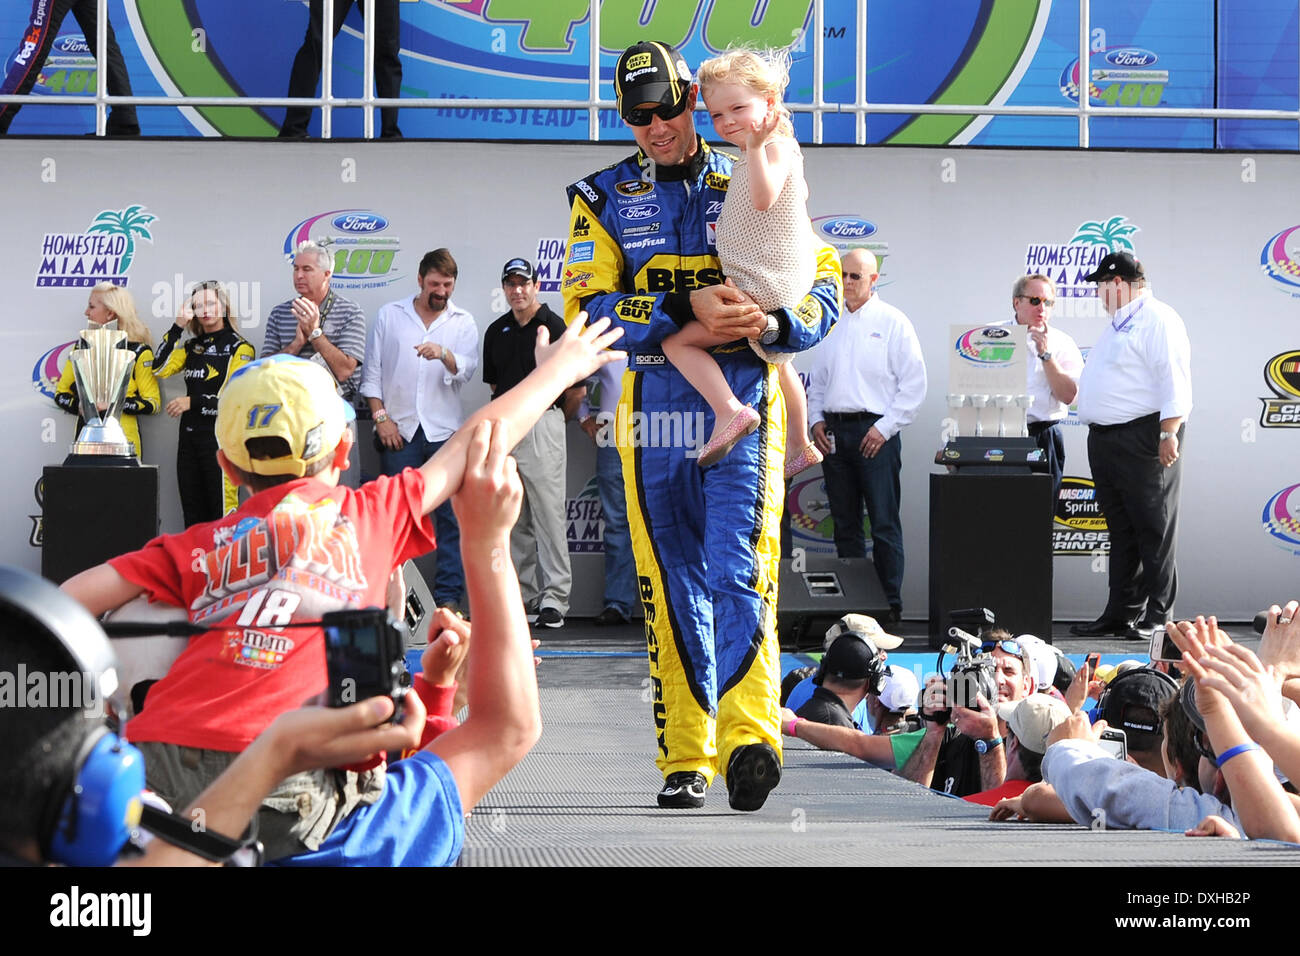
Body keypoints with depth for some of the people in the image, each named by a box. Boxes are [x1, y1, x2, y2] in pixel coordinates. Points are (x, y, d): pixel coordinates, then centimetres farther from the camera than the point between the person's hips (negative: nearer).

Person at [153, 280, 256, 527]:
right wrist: (177, 328, 1)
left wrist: (192, 402, -14)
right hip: (190, 435, 7)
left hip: (219, 435, -7)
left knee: (222, 514, -9)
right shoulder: (193, 347, 17)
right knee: (192, 513, 8)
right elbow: (160, 369, 4)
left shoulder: (239, 348, -2)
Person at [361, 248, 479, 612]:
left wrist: (444, 354, -26)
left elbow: (466, 369, -6)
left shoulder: (463, 322, 9)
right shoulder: (390, 315, 10)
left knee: (450, 519, -3)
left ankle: (449, 597, 0)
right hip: (399, 430, 0)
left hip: (446, 431, 0)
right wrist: (381, 417, -1)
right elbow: (371, 371, 9)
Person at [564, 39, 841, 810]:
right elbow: (588, 309, -5)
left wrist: (772, 323, -17)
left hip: (744, 401, -1)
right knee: (672, 586, 3)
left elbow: (824, 286, 5)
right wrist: (685, 307, -19)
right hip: (655, 407, 1)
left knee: (741, 572, -15)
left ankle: (749, 736, -23)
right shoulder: (604, 199, 8)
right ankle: (685, 760, 8)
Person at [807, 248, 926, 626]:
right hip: (834, 431, 5)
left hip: (875, 431, -5)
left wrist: (885, 427, -10)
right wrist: (816, 420, 6)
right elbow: (817, 378, 21)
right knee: (845, 524, 7)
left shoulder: (893, 322, -1)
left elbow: (914, 383, -4)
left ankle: (890, 604, -1)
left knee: (884, 524, -5)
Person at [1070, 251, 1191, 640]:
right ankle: (1121, 613, 15)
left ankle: (1158, 617, -4)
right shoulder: (1118, 324, 21)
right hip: (1107, 441, 10)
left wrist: (1169, 435, -22)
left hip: (1143, 439, -10)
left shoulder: (1158, 319, -10)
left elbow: (1174, 382, -17)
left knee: (1154, 531, -5)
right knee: (1121, 532, 11)